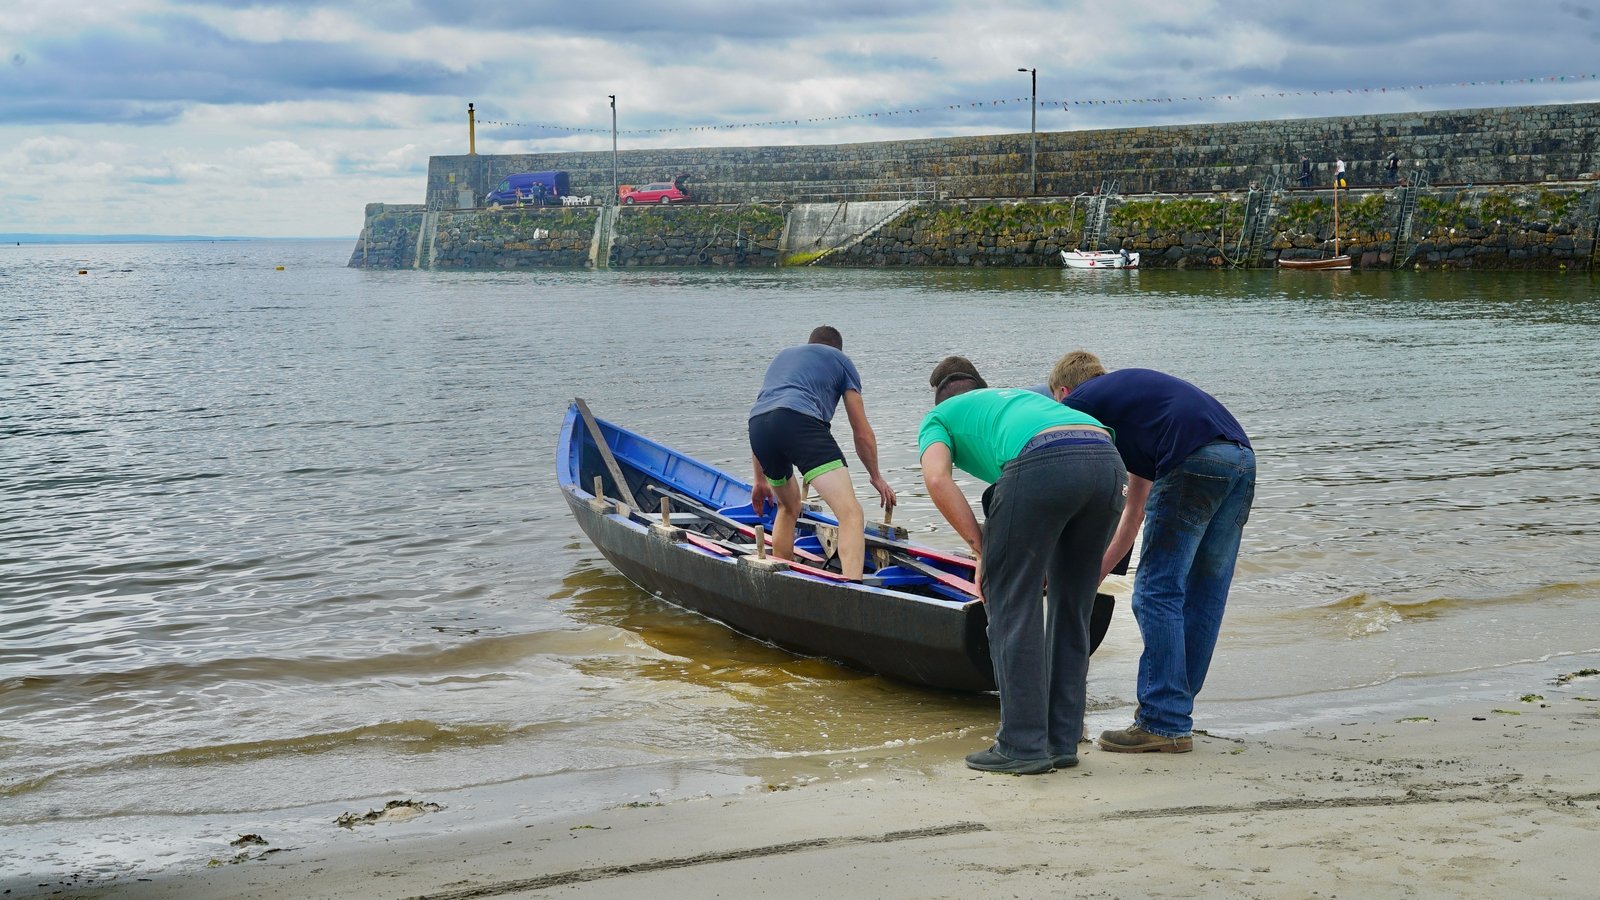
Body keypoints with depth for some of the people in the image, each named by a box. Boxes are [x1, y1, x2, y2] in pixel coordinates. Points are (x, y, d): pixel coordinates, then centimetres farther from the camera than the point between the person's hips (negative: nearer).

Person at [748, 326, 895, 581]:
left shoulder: (782, 356, 40)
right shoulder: (840, 360, 27)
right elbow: (862, 433, 24)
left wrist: (760, 480, 52)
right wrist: (876, 477, 39)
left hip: (756, 426, 6)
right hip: (801, 420, -6)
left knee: (789, 506, 32)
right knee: (851, 513, -14)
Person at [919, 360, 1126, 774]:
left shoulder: (938, 417, 27)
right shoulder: (1020, 395, 43)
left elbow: (937, 479, 5)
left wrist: (981, 549, 9)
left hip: (1042, 462, -6)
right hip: (1108, 460, 6)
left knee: (1013, 607, 6)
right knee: (1072, 609, 17)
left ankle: (1024, 745, 7)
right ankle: (1062, 741, 22)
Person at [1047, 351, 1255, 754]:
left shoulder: (1076, 403, 14)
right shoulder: (1129, 391, 35)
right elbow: (1135, 510, 38)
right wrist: (1094, 576, 41)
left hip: (1195, 461, -8)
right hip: (1243, 457, 8)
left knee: (1157, 594, 0)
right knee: (1203, 597, 14)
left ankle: (1164, 723, 0)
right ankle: (1177, 710, 22)